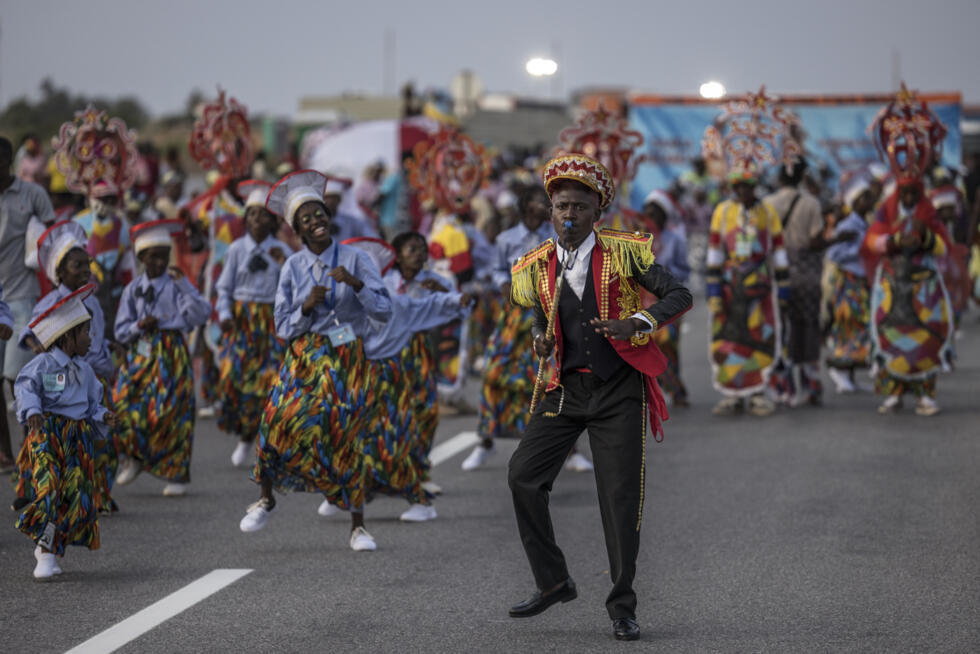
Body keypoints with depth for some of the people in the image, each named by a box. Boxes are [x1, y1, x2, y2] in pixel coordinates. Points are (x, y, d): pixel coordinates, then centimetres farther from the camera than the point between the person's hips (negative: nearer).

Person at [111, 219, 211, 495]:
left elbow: (201, 314, -14)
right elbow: (121, 331, 9)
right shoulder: (133, 289, 10)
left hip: (172, 355, -3)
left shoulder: (176, 286, 1)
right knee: (123, 402, -8)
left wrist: (184, 284, -22)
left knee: (169, 412, -6)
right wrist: (140, 326, -12)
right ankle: (135, 457, 18)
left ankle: (177, 475, 7)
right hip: (140, 354, 3)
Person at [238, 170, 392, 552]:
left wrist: (356, 284, -20)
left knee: (344, 437, -5)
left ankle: (358, 527, 5)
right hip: (303, 361, 2)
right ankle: (266, 499, 13)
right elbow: (283, 328, 4)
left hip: (347, 360, -2)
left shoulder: (354, 259, -2)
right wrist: (307, 307, -14)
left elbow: (384, 312, -7)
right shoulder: (293, 268, 4)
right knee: (278, 421, -12)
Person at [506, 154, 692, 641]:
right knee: (523, 474, -10)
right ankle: (552, 582, 5)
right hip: (567, 387, 3)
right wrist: (541, 342, -5)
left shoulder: (623, 252, -5)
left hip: (619, 388, -3)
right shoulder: (537, 267, 6)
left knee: (620, 495, -4)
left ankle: (622, 605, 9)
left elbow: (680, 296, -7)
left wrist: (635, 323, -23)